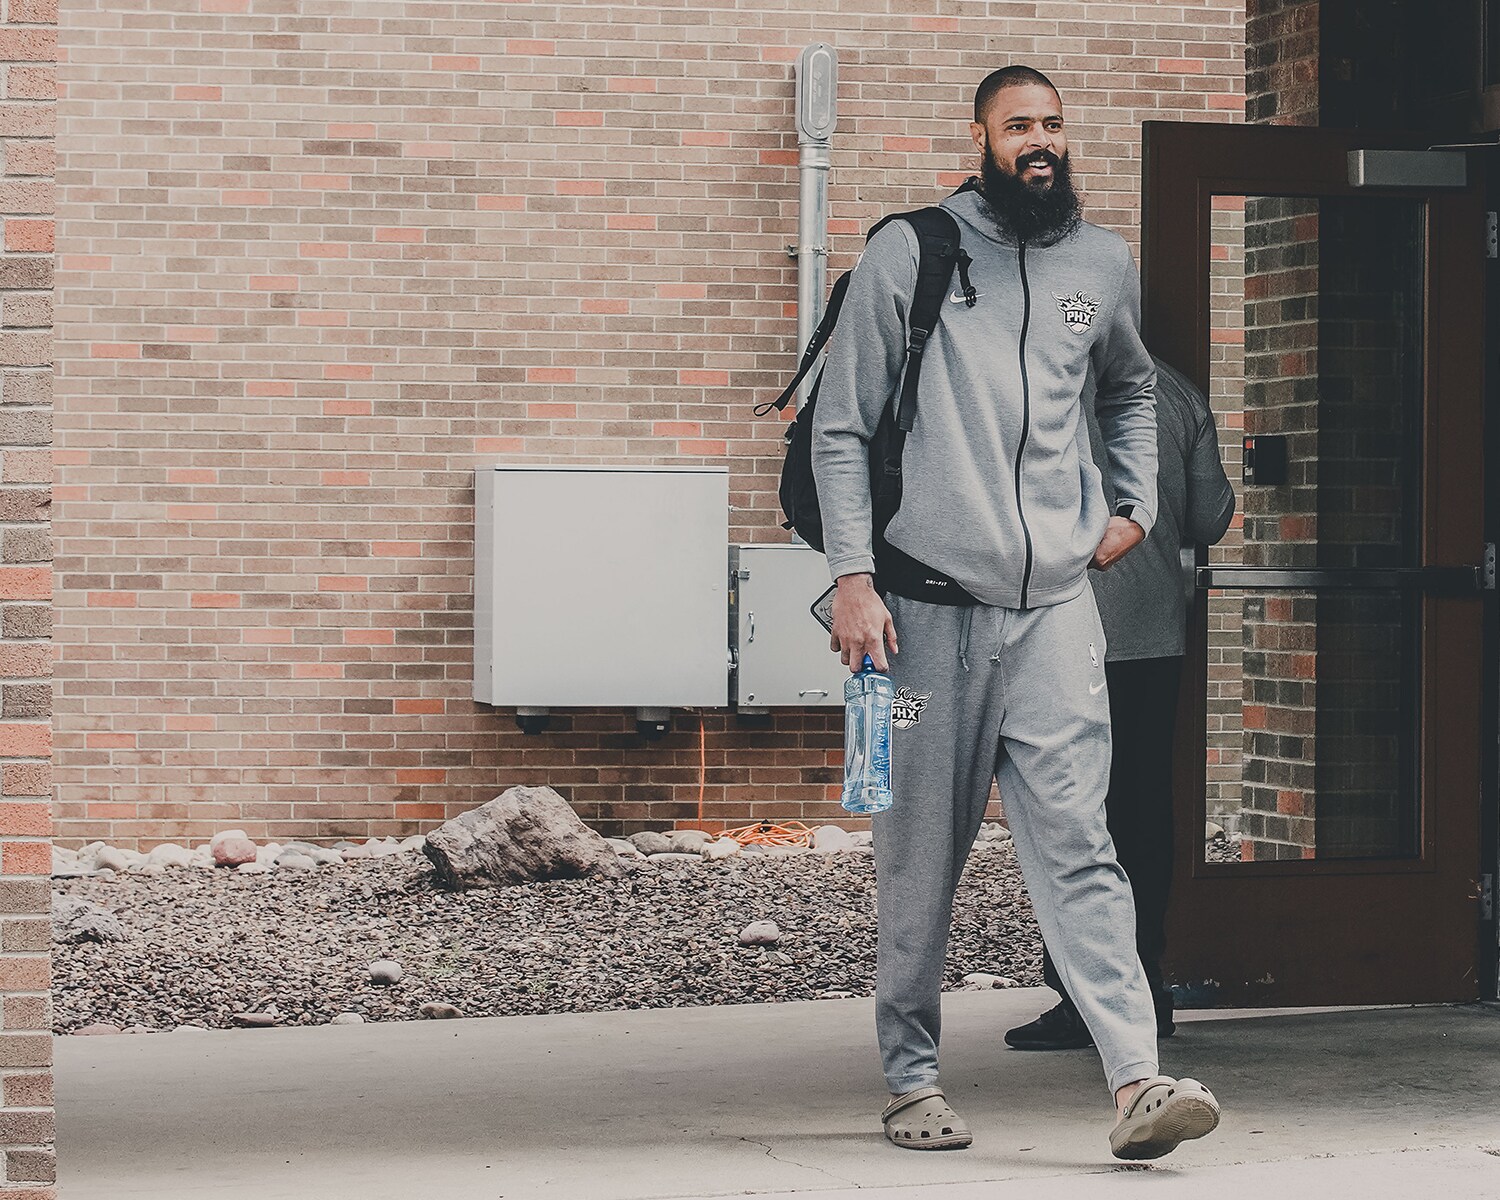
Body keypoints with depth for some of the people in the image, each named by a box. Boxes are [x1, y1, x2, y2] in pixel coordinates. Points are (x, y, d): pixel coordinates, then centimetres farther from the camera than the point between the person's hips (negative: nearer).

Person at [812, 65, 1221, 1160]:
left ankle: (1138, 1080, -19)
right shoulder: (909, 254, 2)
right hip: (929, 606, -2)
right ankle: (912, 1079, 17)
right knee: (923, 855, 3)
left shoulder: (1104, 266, 13)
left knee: (1075, 839, -9)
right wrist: (854, 577, -8)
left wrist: (1137, 506, 21)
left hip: (1056, 606, 2)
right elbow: (841, 430, 1)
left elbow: (1132, 391, 35)